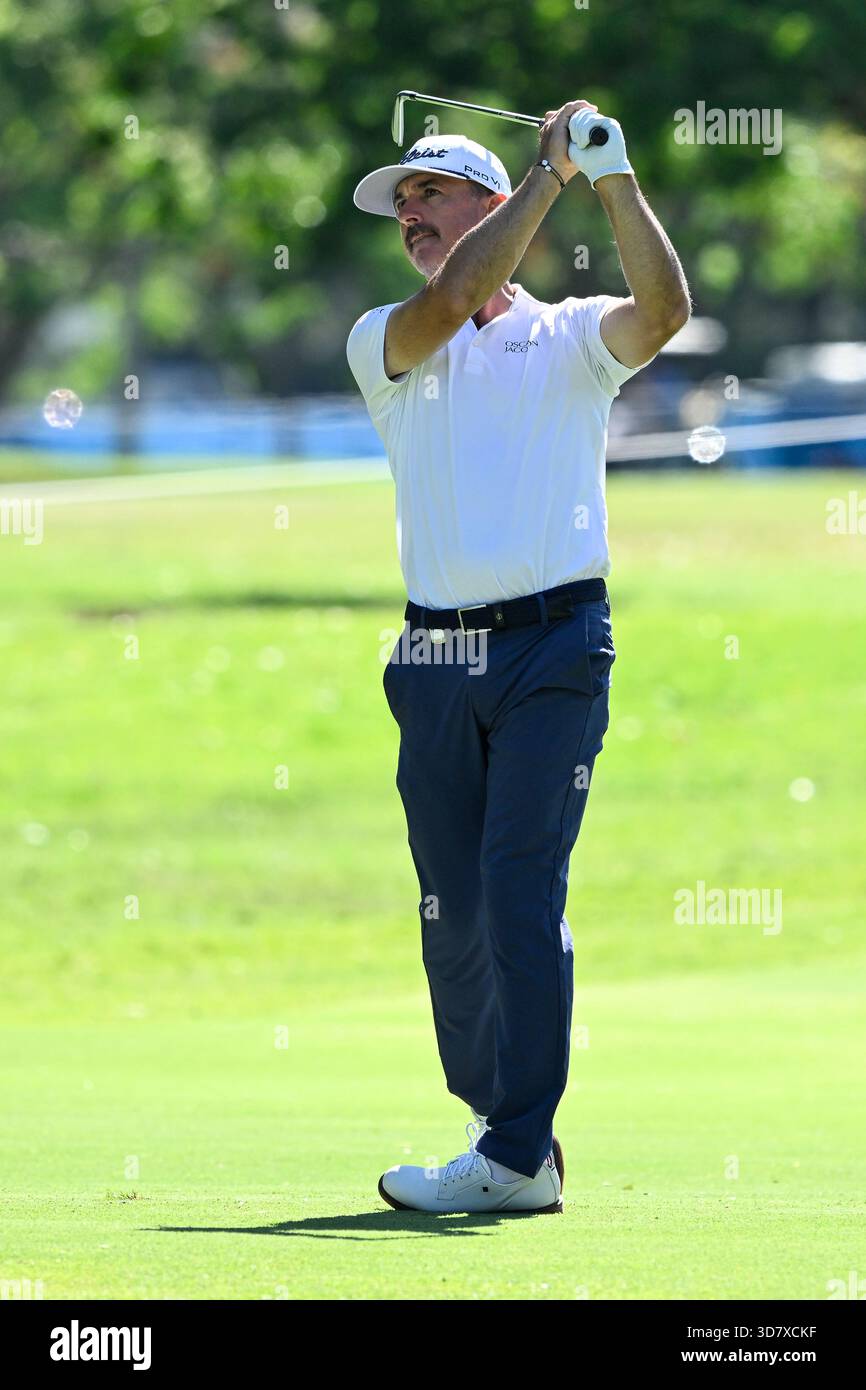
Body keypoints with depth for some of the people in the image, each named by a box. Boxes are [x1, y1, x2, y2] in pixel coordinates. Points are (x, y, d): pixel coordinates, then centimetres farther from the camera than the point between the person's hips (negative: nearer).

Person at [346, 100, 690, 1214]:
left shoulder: (572, 338, 8)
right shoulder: (384, 344, 11)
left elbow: (662, 308, -13)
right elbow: (452, 299, -10)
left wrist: (615, 180, -21)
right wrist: (550, 172, -9)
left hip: (554, 646, -3)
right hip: (437, 656, 4)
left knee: (520, 893, -12)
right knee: (450, 912, 5)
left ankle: (515, 1156, -13)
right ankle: (507, 1132, 16)